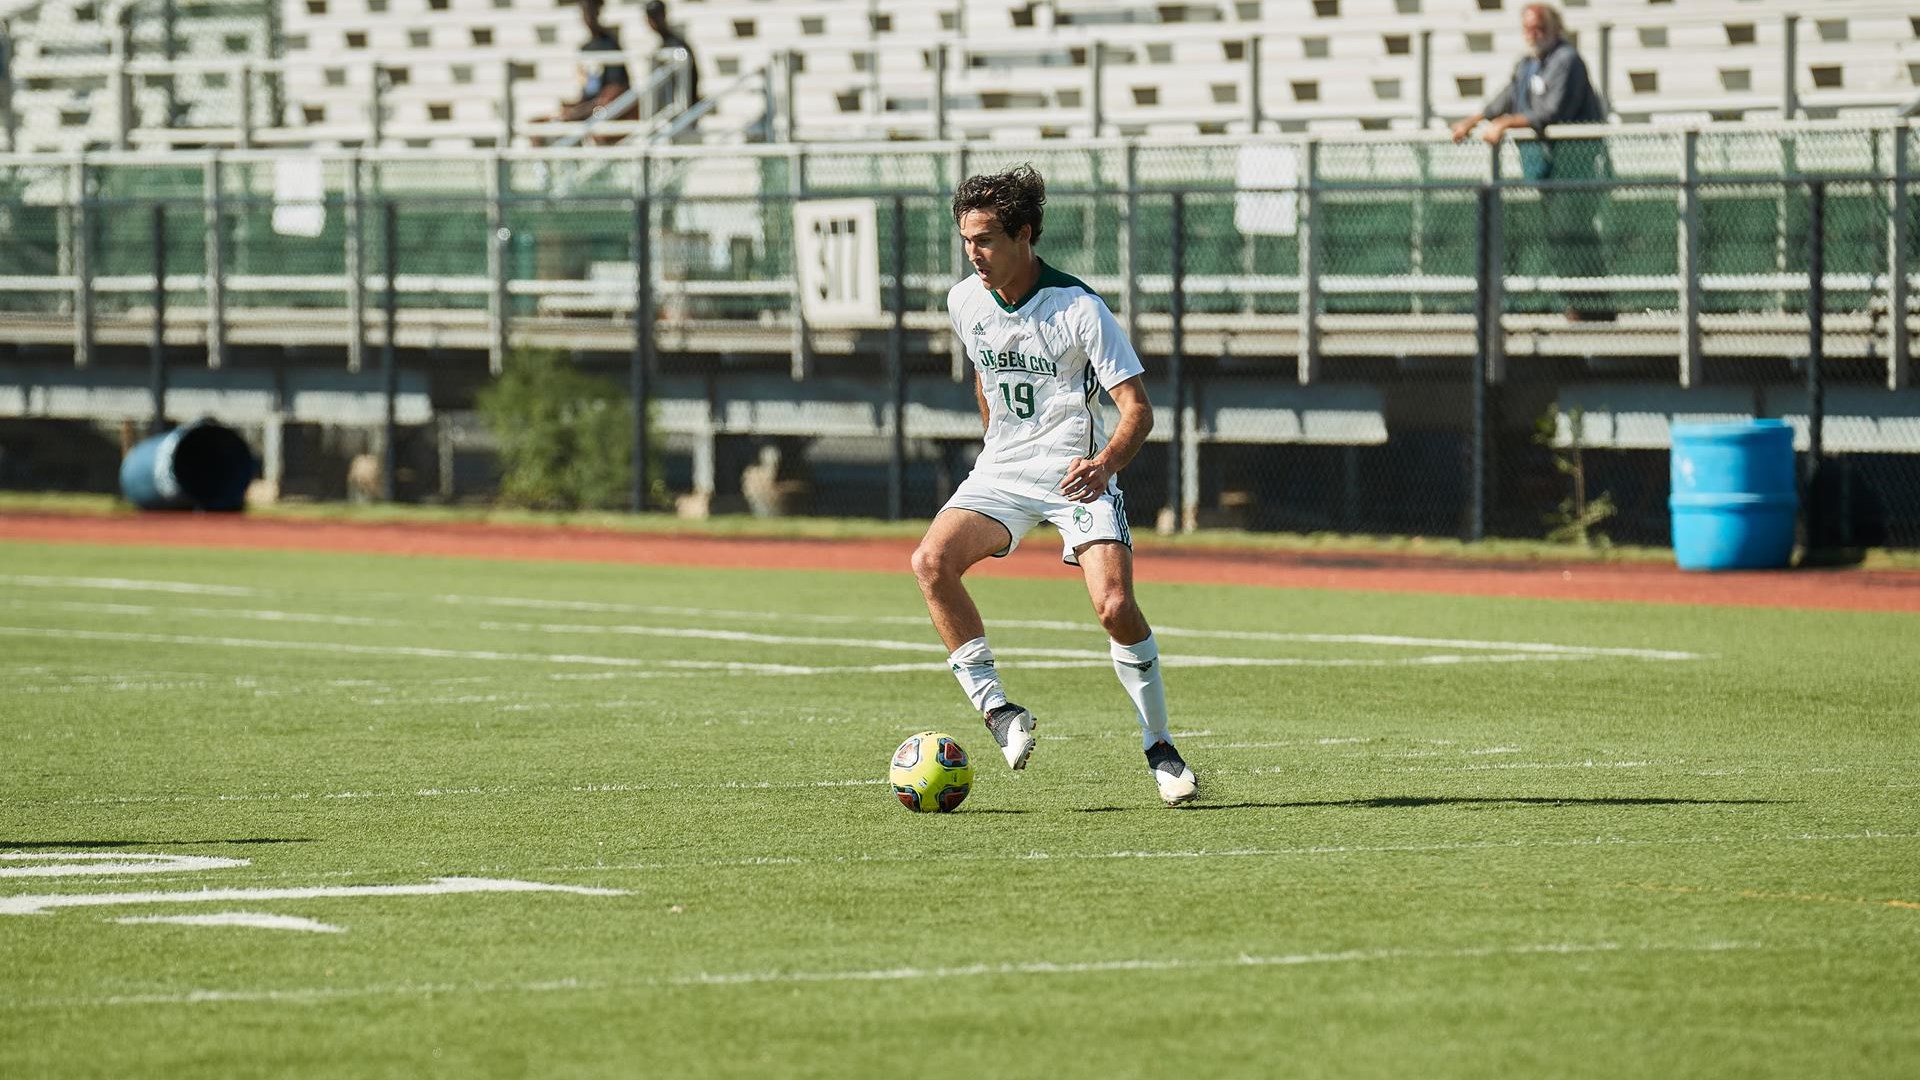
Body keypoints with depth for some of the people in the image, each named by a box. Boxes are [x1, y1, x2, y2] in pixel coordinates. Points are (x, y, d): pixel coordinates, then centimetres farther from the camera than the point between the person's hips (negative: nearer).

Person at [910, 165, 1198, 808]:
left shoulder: (1079, 309, -15)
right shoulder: (965, 302, 2)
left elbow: (1137, 407, -15)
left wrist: (1106, 463, -33)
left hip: (1078, 473, -5)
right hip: (1002, 468, 5)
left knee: (1114, 606, -22)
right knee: (931, 562, -22)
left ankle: (1159, 748, -2)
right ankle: (997, 713, -15)